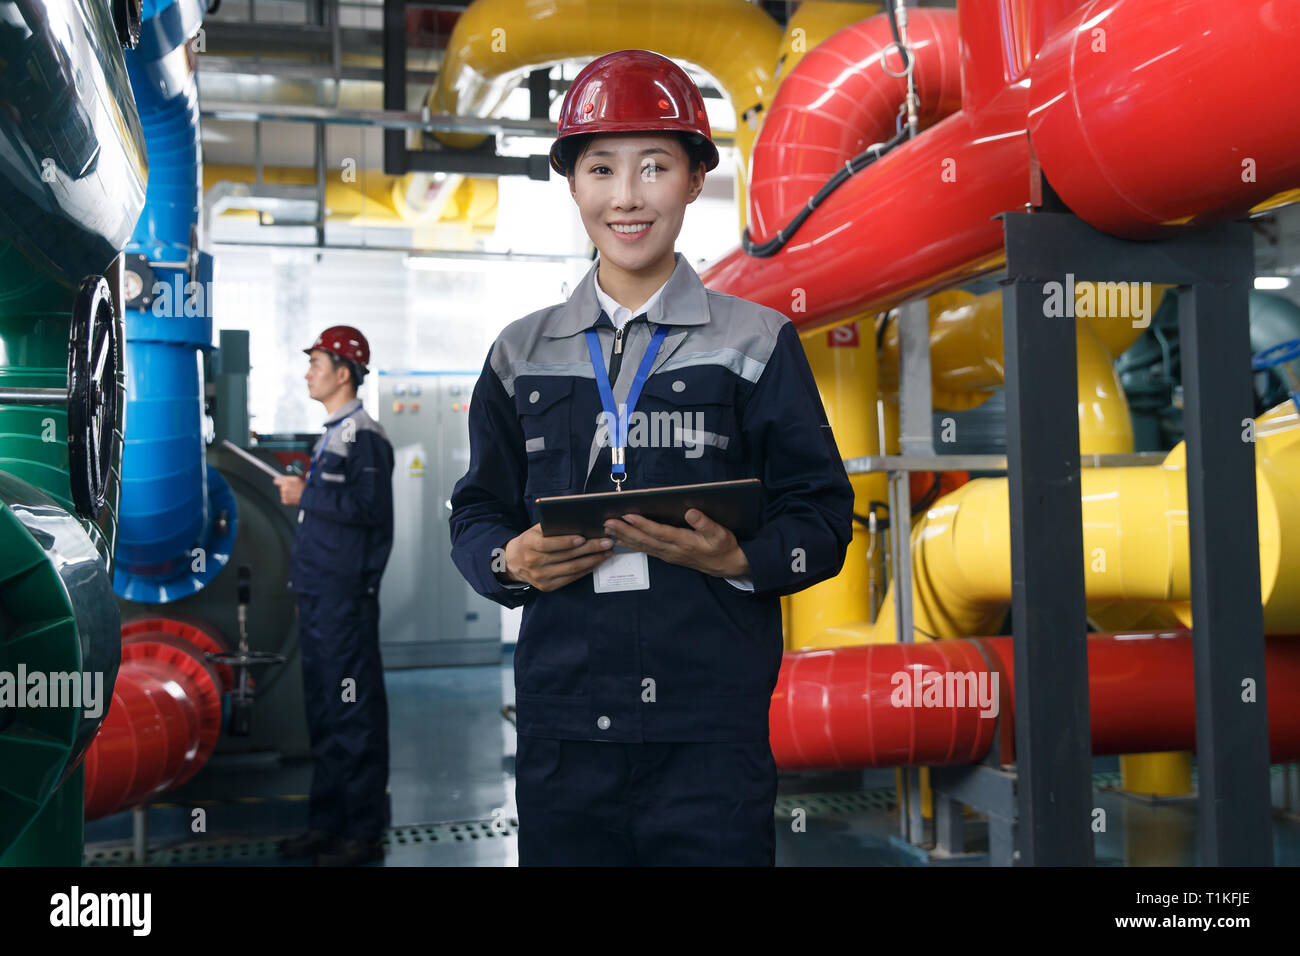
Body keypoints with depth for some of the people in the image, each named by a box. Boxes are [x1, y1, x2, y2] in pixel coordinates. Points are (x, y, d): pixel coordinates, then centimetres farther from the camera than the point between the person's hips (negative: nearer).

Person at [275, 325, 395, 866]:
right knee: (322, 713, 15)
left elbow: (369, 508, -21)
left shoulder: (364, 436, -11)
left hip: (347, 597, -10)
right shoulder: (332, 435, 18)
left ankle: (364, 832, 3)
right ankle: (326, 822, 24)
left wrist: (306, 495, -14)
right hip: (317, 595, 10)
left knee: (354, 715, -4)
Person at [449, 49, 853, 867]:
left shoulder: (757, 344, 4)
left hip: (711, 734, -2)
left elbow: (822, 520, 2)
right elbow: (478, 513, 14)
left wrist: (737, 559, -17)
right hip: (562, 730, 2)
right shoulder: (523, 354, 11)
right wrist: (510, 562, -7)